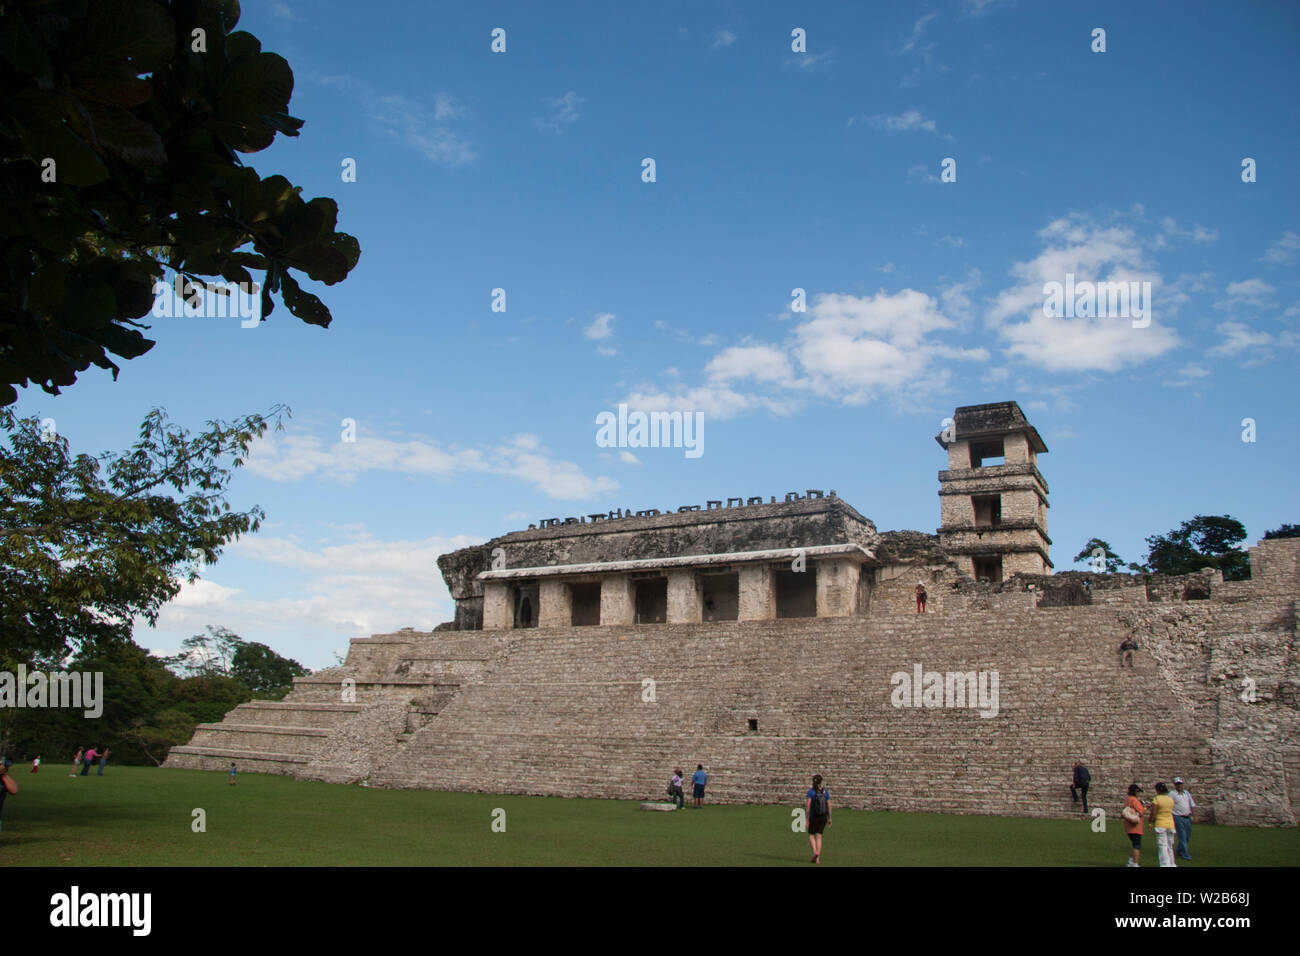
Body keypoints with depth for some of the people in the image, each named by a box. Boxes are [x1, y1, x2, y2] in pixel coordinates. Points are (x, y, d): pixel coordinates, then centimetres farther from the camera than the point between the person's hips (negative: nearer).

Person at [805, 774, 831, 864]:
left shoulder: (811, 792, -10)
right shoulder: (825, 791, 1)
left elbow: (807, 805, -17)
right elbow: (829, 805, 1)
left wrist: (806, 818, -11)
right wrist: (829, 818, 10)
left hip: (814, 817, -3)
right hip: (823, 817, 3)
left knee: (811, 836, 12)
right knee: (819, 836, 11)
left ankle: (815, 852, -11)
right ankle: (818, 858, 3)